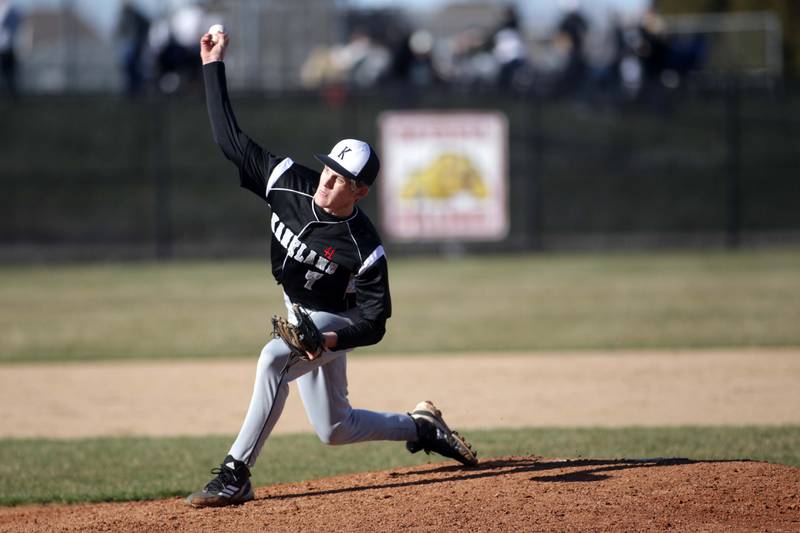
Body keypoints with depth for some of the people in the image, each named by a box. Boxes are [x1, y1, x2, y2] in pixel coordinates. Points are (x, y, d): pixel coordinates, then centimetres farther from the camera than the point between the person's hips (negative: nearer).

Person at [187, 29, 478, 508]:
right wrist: (214, 67, -15)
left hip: (333, 320, -7)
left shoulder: (365, 249, -28)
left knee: (274, 357, -36)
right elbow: (231, 138, -11)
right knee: (334, 429, 14)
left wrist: (334, 339, -41)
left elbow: (374, 322, -22)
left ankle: (236, 476, -36)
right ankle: (421, 427, 38)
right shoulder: (289, 182, -17)